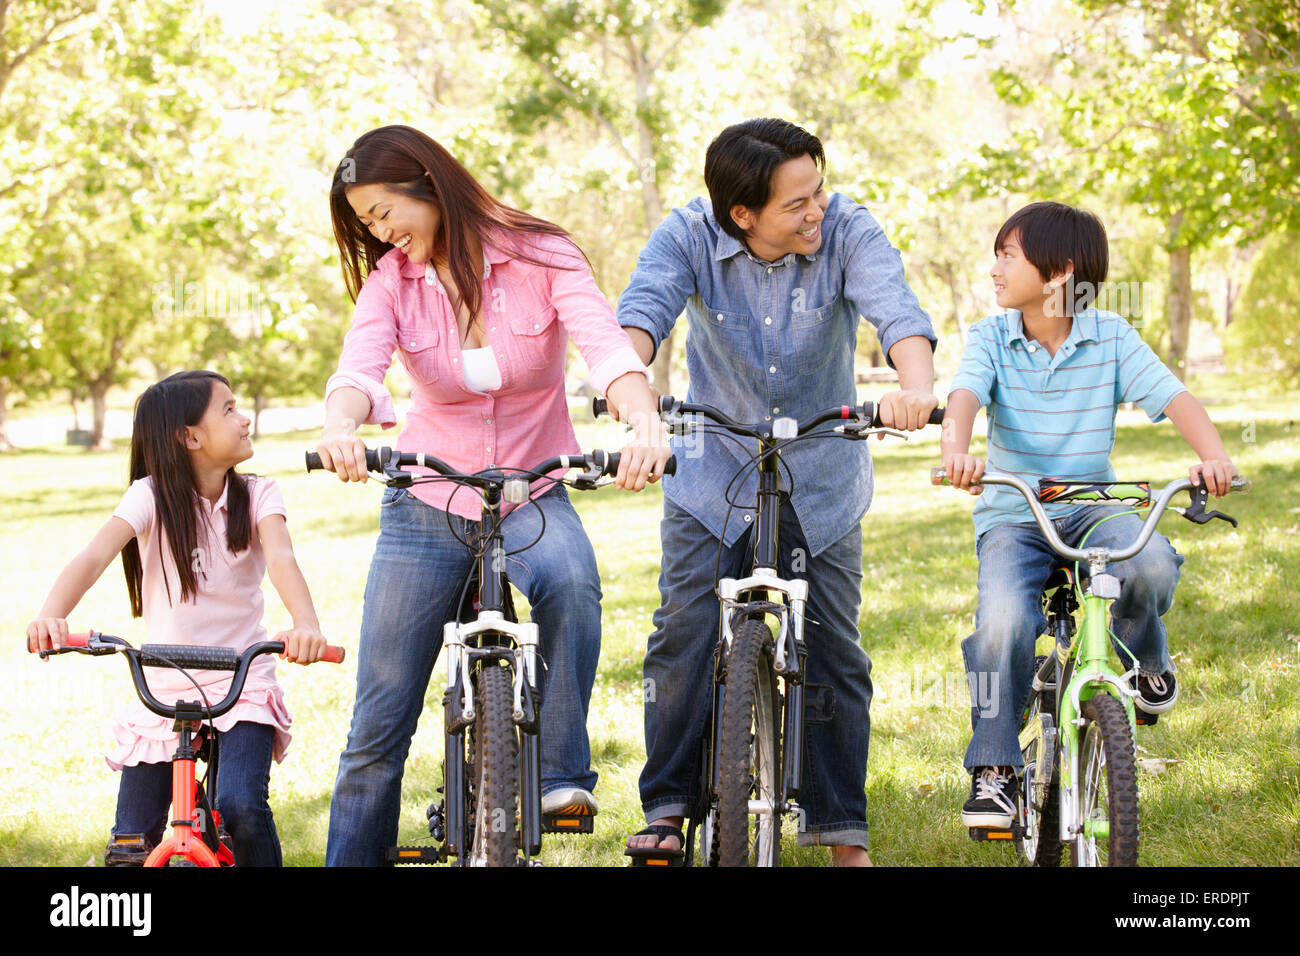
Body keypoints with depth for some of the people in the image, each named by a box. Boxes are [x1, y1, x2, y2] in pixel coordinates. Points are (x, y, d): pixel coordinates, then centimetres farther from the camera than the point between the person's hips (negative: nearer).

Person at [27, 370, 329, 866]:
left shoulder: (257, 495, -2)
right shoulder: (152, 496, -7)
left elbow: (281, 559, -21)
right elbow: (94, 556, -22)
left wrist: (307, 624, -42)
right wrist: (50, 617, -43)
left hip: (243, 684, 0)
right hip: (165, 690, 0)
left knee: (241, 807, -25)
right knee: (130, 845, -2)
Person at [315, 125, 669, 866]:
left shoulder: (540, 258, -10)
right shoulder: (391, 281, -4)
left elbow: (607, 346, -26)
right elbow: (360, 367, -23)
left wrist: (647, 425, -48)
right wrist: (339, 427, -48)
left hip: (532, 498, -2)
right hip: (428, 504, 2)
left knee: (571, 581, -36)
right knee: (379, 727, 1)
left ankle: (563, 777, -22)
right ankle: (351, 857, 16)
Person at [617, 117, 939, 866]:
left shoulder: (847, 230, -18)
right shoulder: (692, 235, -16)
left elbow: (894, 306, -33)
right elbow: (646, 305, -31)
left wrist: (918, 385, -55)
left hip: (821, 480, 0)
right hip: (713, 474, 0)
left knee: (835, 653, 1)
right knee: (684, 635, -8)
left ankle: (843, 830, 13)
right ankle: (668, 806, 7)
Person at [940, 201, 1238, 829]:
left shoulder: (1111, 338, -1)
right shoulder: (991, 339, -1)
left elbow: (1174, 398, -10)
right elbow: (965, 396, -19)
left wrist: (1213, 456, -31)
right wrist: (955, 452, -42)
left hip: (1093, 507, 0)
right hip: (1012, 514, 0)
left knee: (1151, 564, -32)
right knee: (1004, 620, -28)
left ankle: (1143, 658, 4)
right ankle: (993, 767, -11)